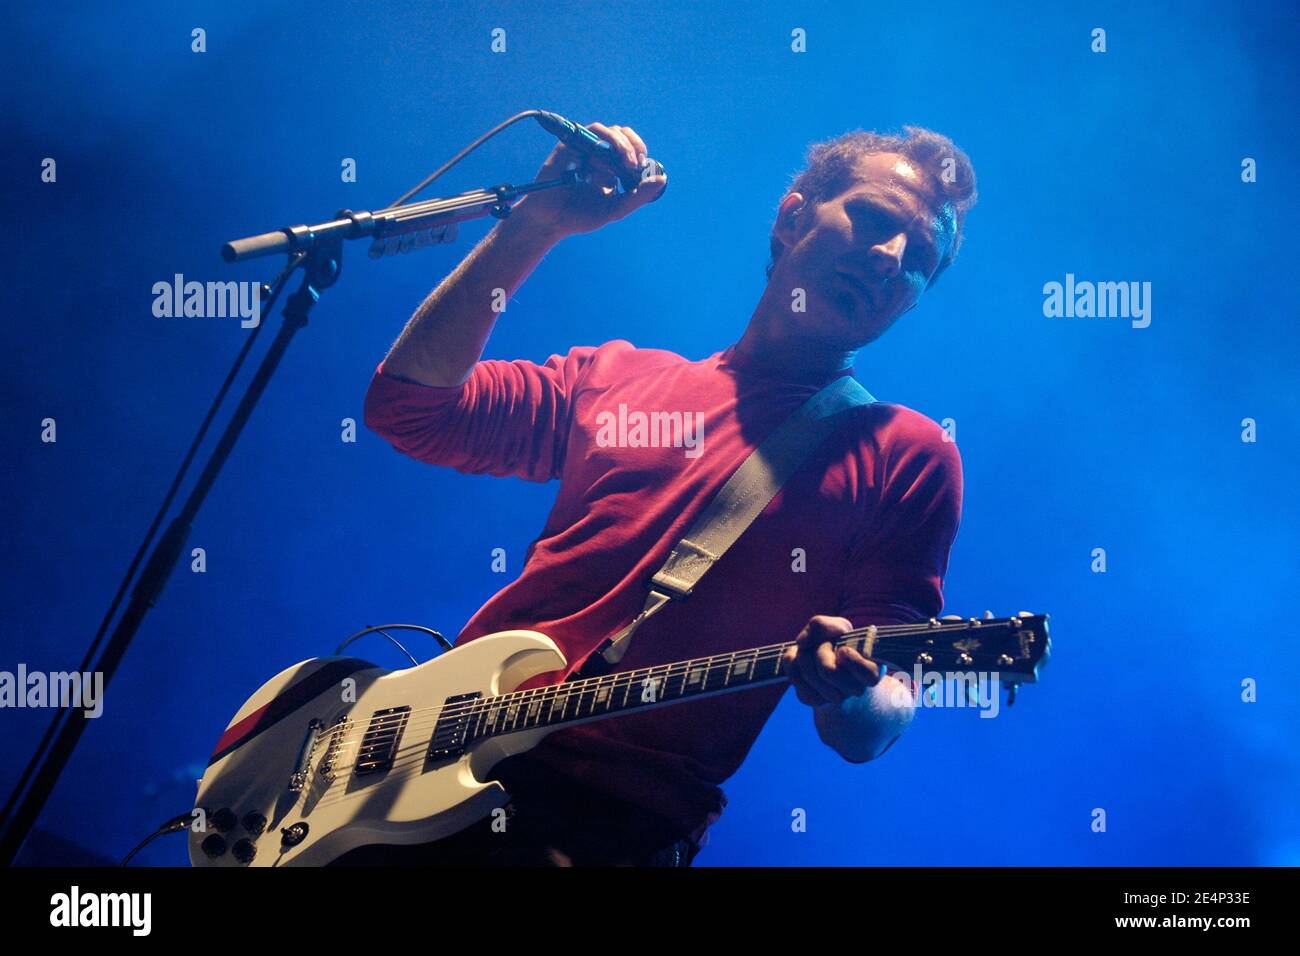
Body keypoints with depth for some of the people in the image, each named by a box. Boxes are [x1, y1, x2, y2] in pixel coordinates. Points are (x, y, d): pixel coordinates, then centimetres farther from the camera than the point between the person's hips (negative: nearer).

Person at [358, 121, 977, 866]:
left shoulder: (907, 457, 3)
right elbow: (409, 401, 9)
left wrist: (848, 696, -25)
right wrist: (536, 226, 5)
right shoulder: (616, 378, 15)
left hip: (621, 824, -1)